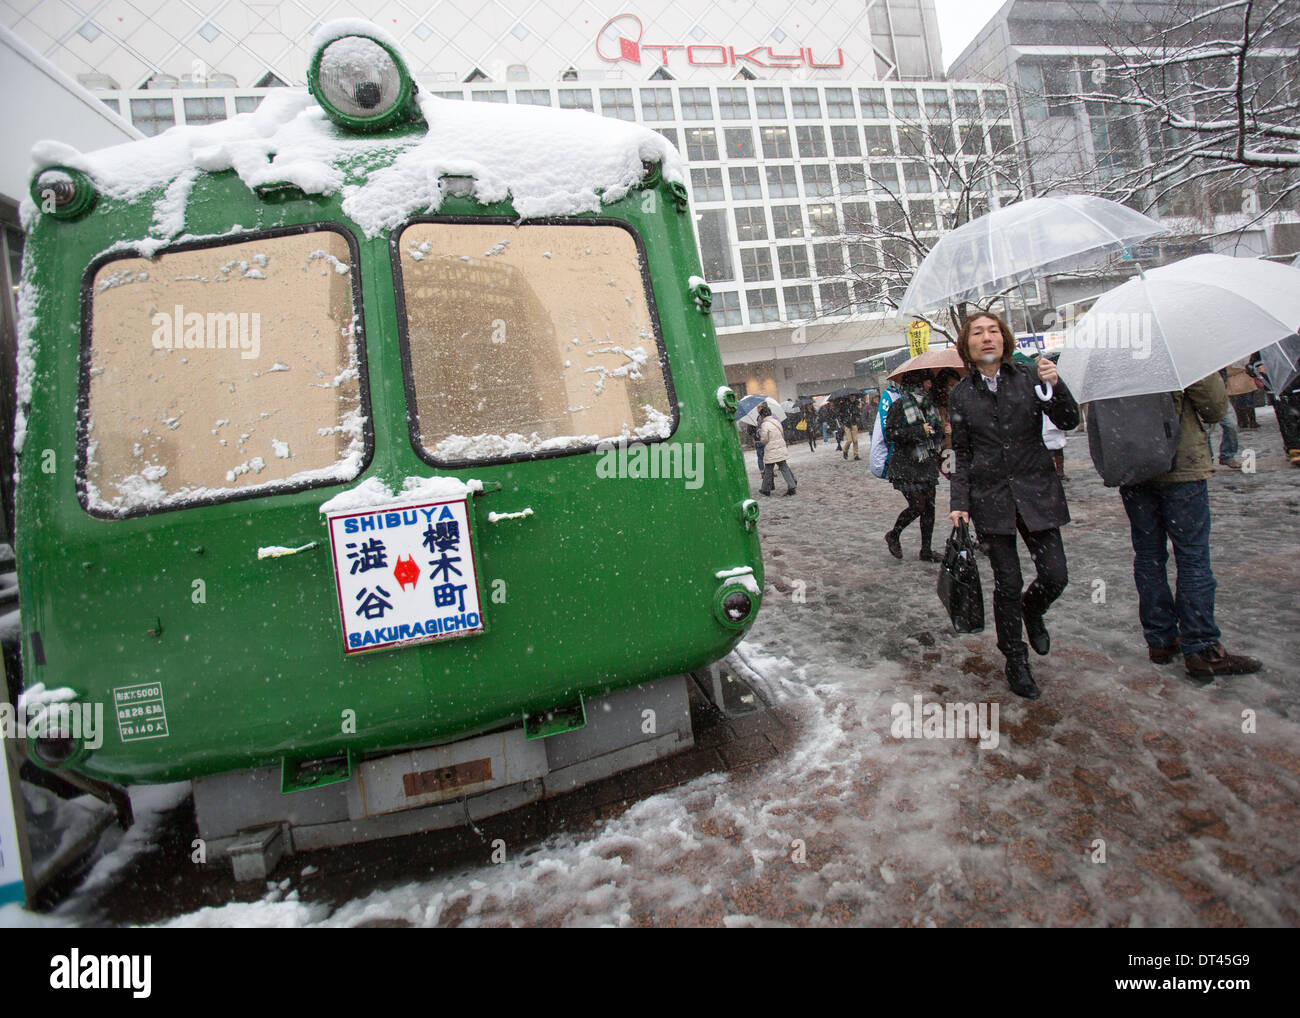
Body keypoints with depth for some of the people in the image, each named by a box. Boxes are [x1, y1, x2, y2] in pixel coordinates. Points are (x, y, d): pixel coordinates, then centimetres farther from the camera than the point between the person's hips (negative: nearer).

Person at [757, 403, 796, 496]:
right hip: (781, 449, 7)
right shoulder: (776, 421, 9)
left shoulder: (764, 424, -14)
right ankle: (791, 487, 1)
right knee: (784, 468, 9)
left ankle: (765, 489, 14)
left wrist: (760, 433, 6)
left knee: (768, 470, 5)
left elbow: (764, 440, -13)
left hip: (771, 452, -7)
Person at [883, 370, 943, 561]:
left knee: (929, 507, 5)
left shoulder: (930, 404, 12)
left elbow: (937, 430, 25)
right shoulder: (900, 405, -9)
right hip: (907, 466, -6)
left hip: (928, 465, 7)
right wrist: (918, 431, -21)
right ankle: (893, 536, 16)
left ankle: (926, 550, 14)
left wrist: (944, 431, 2)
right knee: (917, 506, -9)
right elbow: (890, 433, -16)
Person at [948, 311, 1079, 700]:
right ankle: (1015, 660, 20)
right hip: (990, 498, 0)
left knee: (1055, 577, -1)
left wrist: (1055, 385, -23)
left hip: (1036, 491, 1)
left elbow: (1068, 422, -5)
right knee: (1007, 583, 2)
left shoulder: (1029, 376, 1)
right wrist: (959, 503, -1)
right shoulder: (961, 396, 2)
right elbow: (962, 454, 6)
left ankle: (1032, 611, 34)